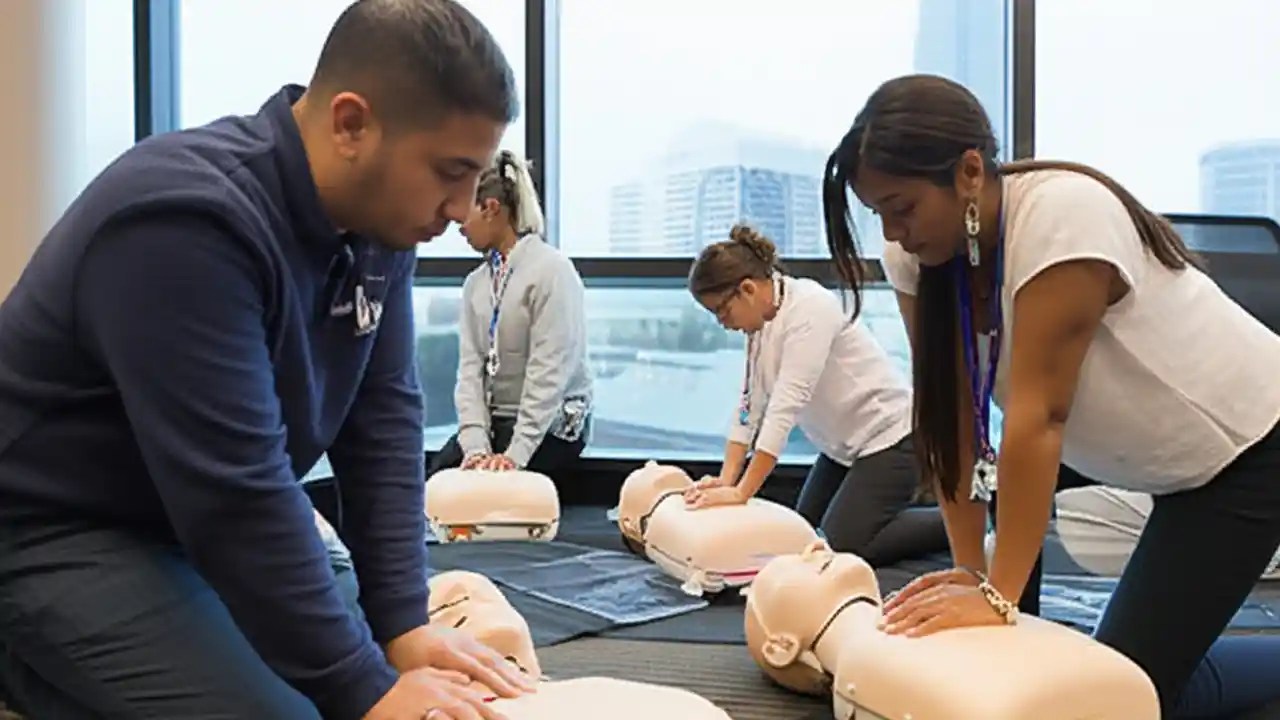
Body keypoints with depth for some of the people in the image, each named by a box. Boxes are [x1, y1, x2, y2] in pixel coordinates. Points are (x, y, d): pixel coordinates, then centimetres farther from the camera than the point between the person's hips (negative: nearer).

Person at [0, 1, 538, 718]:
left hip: (212, 519, 8)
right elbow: (236, 491, -32)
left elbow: (384, 416, -6)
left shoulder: (380, 219, -5)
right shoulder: (187, 225, -31)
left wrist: (405, 623, -12)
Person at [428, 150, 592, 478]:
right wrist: (475, 446, -14)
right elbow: (470, 367, 0)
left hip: (550, 425, -6)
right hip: (492, 421, 6)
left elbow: (548, 373, -18)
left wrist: (515, 456, -24)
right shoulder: (475, 282, 8)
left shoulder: (552, 269, -12)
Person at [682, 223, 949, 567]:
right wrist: (726, 480, -11)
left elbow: (785, 406, -30)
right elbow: (749, 404, -2)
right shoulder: (760, 322, 1)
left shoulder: (810, 309, -25)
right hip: (841, 445, 9)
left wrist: (741, 493, -31)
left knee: (842, 545, -14)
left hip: (888, 437, -9)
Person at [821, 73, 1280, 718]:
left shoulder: (1064, 213, -34)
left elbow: (1037, 414, -35)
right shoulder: (914, 251, -15)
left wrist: (998, 596, -33)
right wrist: (969, 571, -17)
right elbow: (949, 411, -15)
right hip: (1128, 438, 7)